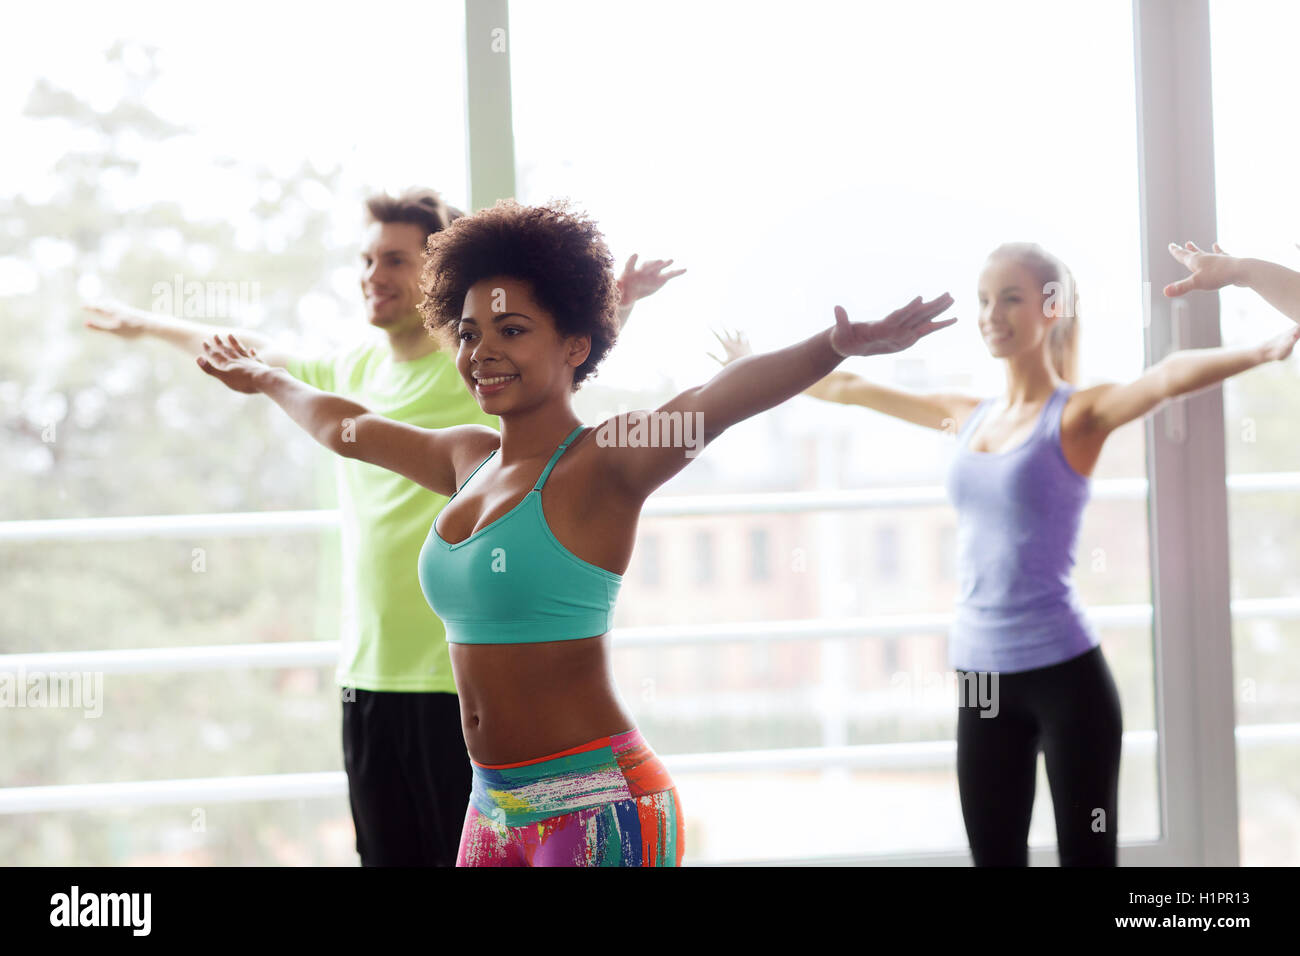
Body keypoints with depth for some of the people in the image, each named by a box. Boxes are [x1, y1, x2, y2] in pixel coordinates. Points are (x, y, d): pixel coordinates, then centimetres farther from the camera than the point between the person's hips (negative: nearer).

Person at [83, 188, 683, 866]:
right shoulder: (350, 368, 11)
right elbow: (252, 352, 27)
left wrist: (616, 305, -45)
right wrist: (150, 325, 42)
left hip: (464, 679, -6)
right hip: (368, 676, 6)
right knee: (389, 856, 10)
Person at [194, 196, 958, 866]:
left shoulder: (601, 466, -11)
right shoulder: (471, 461, 10)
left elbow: (715, 403, -30)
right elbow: (345, 428, 29)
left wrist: (836, 347, -46)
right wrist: (266, 379, 45)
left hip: (597, 807, -7)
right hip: (497, 807, 8)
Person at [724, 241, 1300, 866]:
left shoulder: (1078, 415, -5)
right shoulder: (968, 416, 13)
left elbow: (1169, 377, -25)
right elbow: (847, 388, 25)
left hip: (1063, 672, -6)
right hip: (982, 676, 6)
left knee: (1086, 855, -1)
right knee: (994, 857, 10)